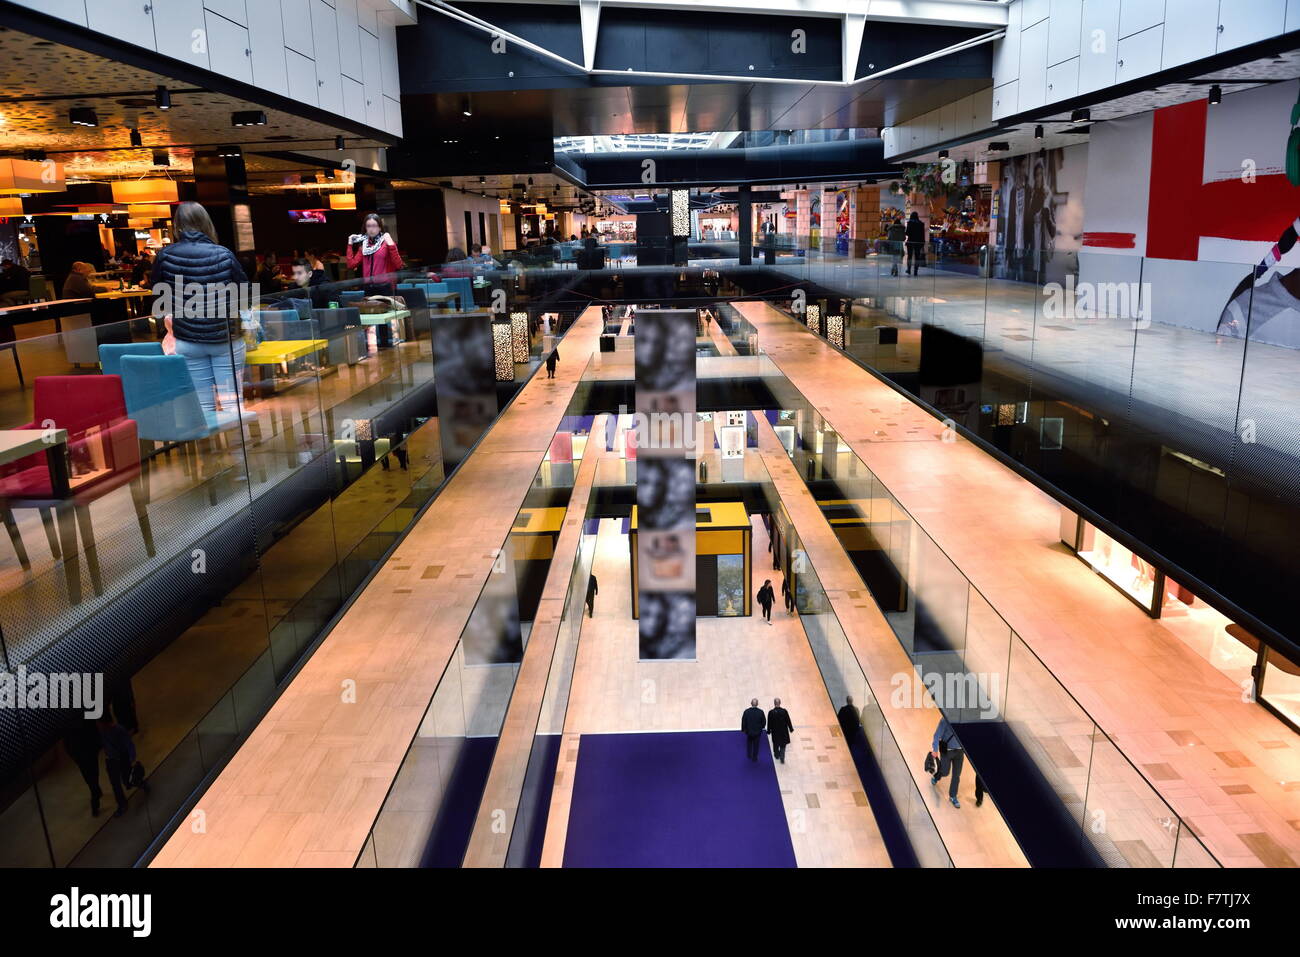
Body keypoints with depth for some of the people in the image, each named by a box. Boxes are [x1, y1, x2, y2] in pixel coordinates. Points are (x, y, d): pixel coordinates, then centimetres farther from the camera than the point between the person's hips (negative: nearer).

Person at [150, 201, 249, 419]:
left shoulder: (165, 256, -3)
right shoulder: (224, 255, -8)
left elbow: (157, 292, 10)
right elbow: (244, 293, 0)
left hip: (188, 342, 1)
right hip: (226, 338, -1)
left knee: (203, 405, 6)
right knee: (231, 401, 3)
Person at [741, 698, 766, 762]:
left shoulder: (746, 711, -21)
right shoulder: (760, 712, -21)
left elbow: (743, 721, -12)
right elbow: (764, 721, -10)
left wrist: (743, 729, 4)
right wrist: (762, 727, 11)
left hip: (749, 731, 1)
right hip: (757, 731, -1)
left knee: (749, 743, 27)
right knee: (756, 745, 18)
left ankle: (749, 756, 40)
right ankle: (754, 758, 30)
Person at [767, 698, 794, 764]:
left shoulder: (771, 712, -21)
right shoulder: (784, 711, -20)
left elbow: (769, 723, -10)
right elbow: (788, 721, -9)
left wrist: (769, 731, 6)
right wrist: (791, 729, 8)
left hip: (775, 731, 0)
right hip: (783, 731, 0)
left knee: (776, 744, 24)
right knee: (783, 746, 16)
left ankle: (777, 755, 42)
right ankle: (782, 758, 11)